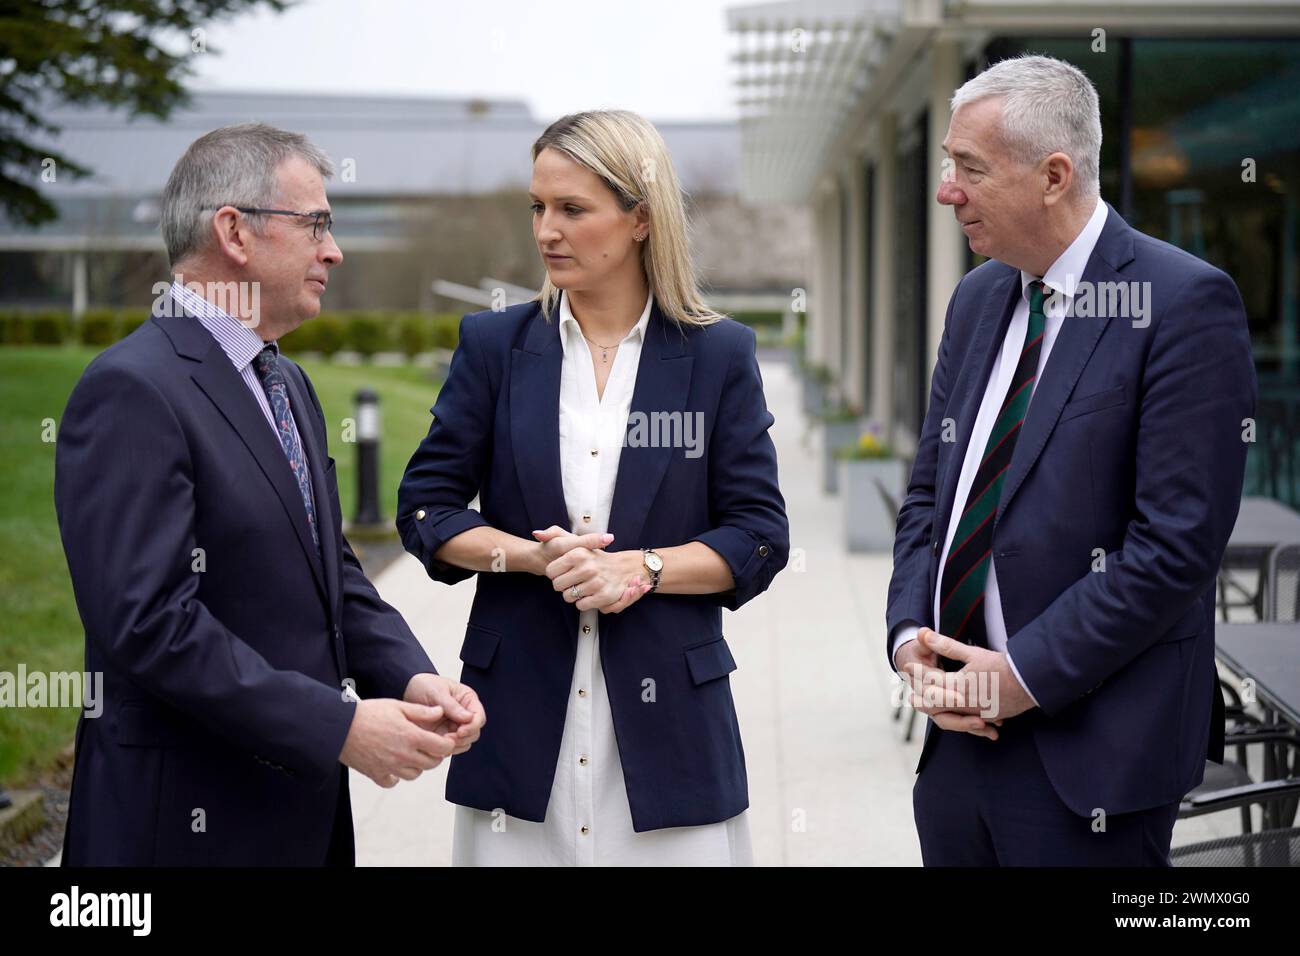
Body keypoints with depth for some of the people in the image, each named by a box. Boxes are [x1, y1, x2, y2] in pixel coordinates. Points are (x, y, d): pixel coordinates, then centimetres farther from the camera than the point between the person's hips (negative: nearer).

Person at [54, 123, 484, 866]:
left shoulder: (288, 384, 14)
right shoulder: (133, 390, -16)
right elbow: (150, 621, -23)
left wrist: (411, 677, -2)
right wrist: (338, 726, -21)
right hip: (190, 817, -8)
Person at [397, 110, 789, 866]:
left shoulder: (719, 355, 2)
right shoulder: (495, 345, 5)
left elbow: (761, 535, 1)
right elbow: (425, 510, 5)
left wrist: (644, 569, -14)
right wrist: (531, 555, -13)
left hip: (668, 713, -1)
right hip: (519, 709, 1)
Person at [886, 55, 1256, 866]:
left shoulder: (1184, 303, -12)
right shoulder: (978, 298, 11)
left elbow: (1180, 541, -17)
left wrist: (1026, 674, -15)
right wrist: (910, 635, -1)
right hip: (959, 731, 6)